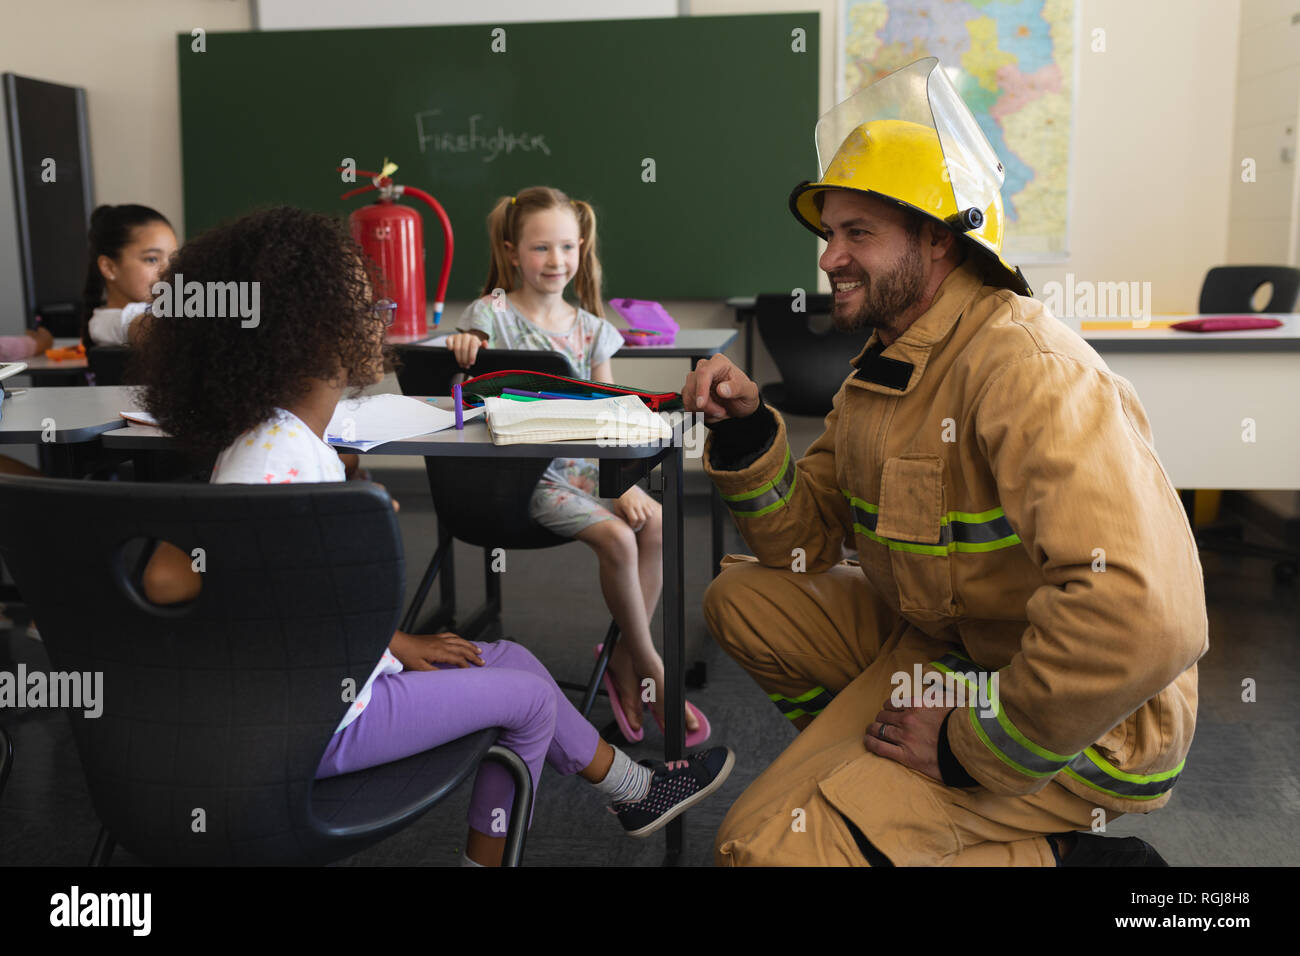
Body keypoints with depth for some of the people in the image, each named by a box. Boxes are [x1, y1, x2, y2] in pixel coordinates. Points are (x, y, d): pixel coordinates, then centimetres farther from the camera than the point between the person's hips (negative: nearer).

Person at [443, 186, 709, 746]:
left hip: (581, 462, 5)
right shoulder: (493, 313, -4)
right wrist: (462, 346, -32)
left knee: (655, 522, -18)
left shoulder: (590, 328, 8)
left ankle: (623, 658, -4)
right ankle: (648, 665, -4)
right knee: (615, 537, -24)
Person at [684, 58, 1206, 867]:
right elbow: (806, 540, 10)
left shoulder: (1025, 368, -25)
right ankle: (879, 779, 13)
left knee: (768, 843, -18)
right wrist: (747, 430, -7)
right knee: (743, 598, 8)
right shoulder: (883, 368, 7)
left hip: (1080, 722, -9)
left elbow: (1141, 619, -37)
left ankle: (1068, 857, -4)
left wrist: (971, 750, -24)